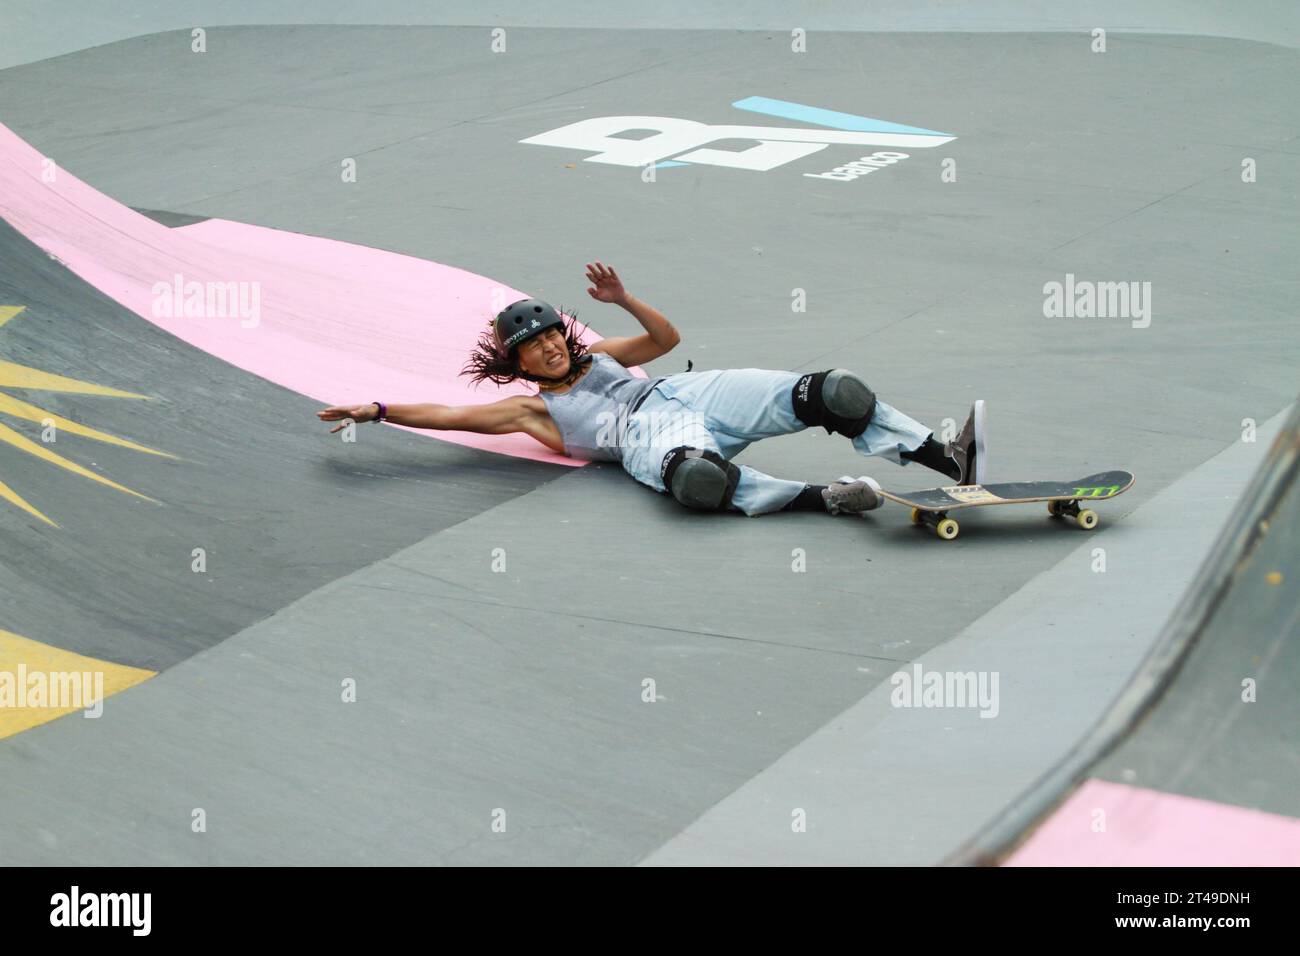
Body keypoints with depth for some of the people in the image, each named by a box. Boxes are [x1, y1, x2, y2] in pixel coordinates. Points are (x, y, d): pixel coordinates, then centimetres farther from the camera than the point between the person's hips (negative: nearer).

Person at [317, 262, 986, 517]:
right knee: (699, 478, -47)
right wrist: (377, 411, 5)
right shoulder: (531, 409, 19)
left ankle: (950, 460, -25)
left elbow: (667, 338, 34)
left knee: (826, 395, -18)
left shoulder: (598, 358, 33)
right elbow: (451, 415, 12)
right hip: (650, 436, -5)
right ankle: (825, 500, -48)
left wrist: (622, 299, 19)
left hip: (691, 394, 5)